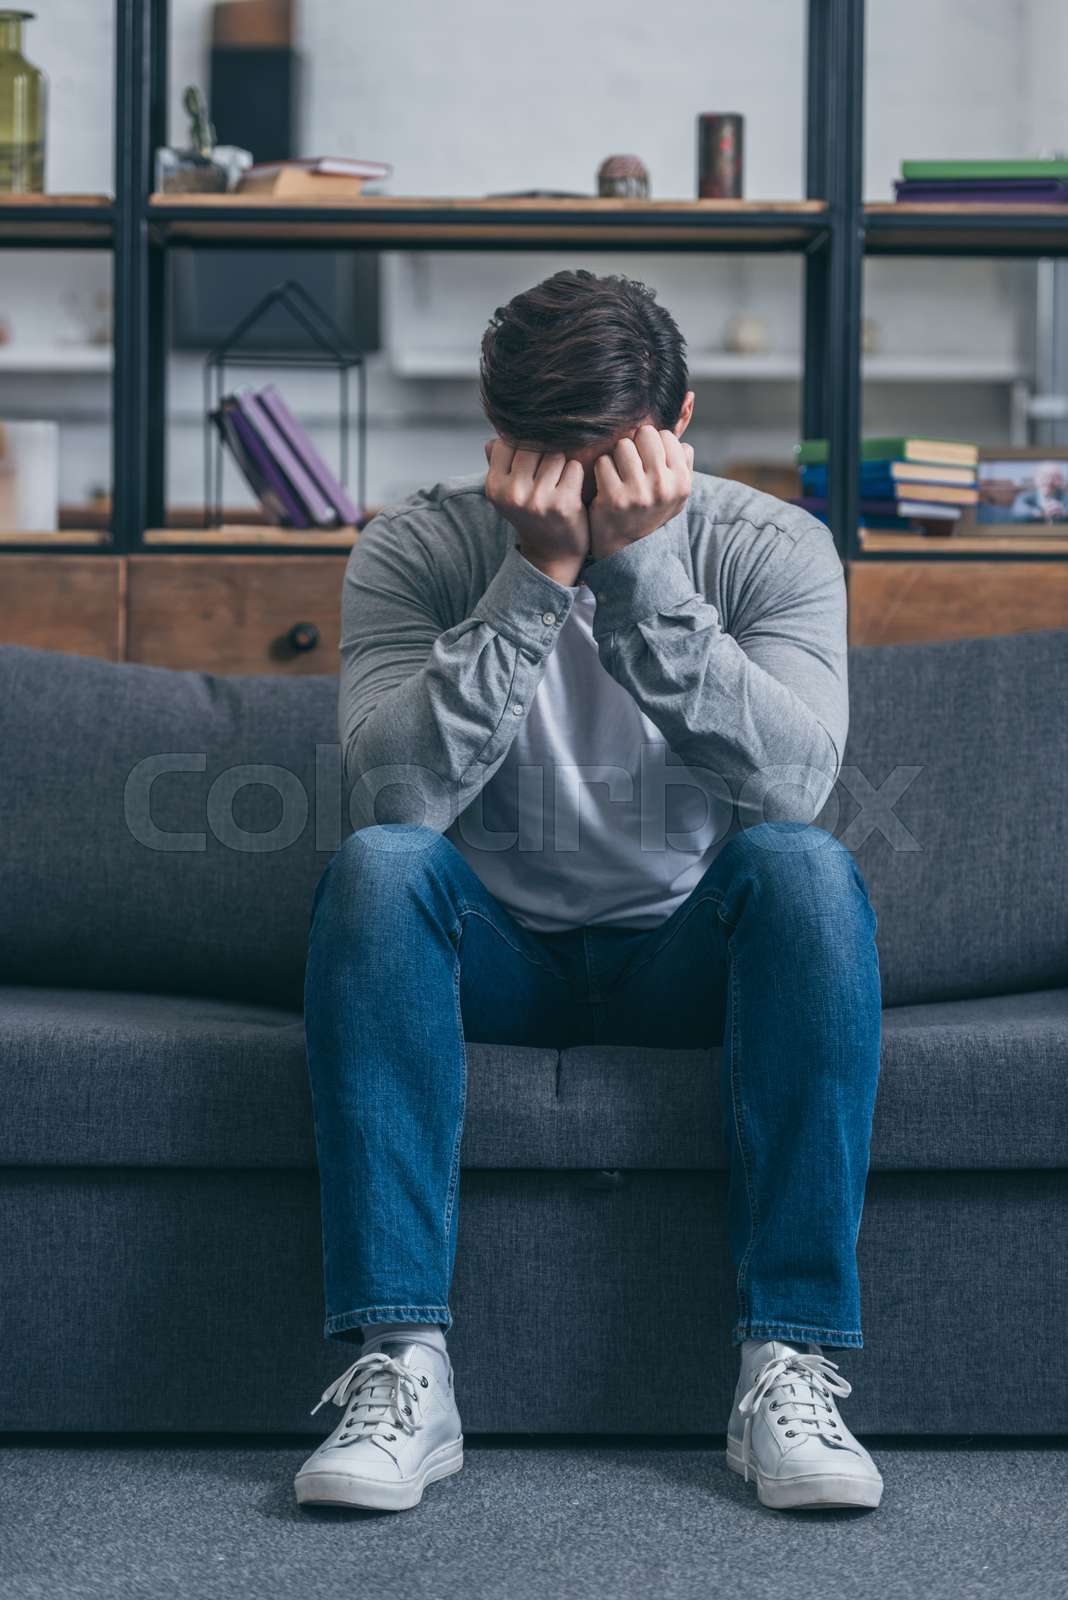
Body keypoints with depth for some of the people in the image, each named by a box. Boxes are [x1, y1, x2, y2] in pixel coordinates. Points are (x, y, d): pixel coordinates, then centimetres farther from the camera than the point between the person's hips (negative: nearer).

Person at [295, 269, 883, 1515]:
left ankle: (789, 1367, -30)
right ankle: (401, 1369, -32)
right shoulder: (413, 551, -10)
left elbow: (792, 783, -27)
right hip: (494, 950, 0)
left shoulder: (771, 548, -9)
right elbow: (399, 791, -26)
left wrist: (640, 567, -32)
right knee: (375, 863, -30)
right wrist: (538, 574, -30)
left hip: (689, 948, 0)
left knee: (805, 865, -31)